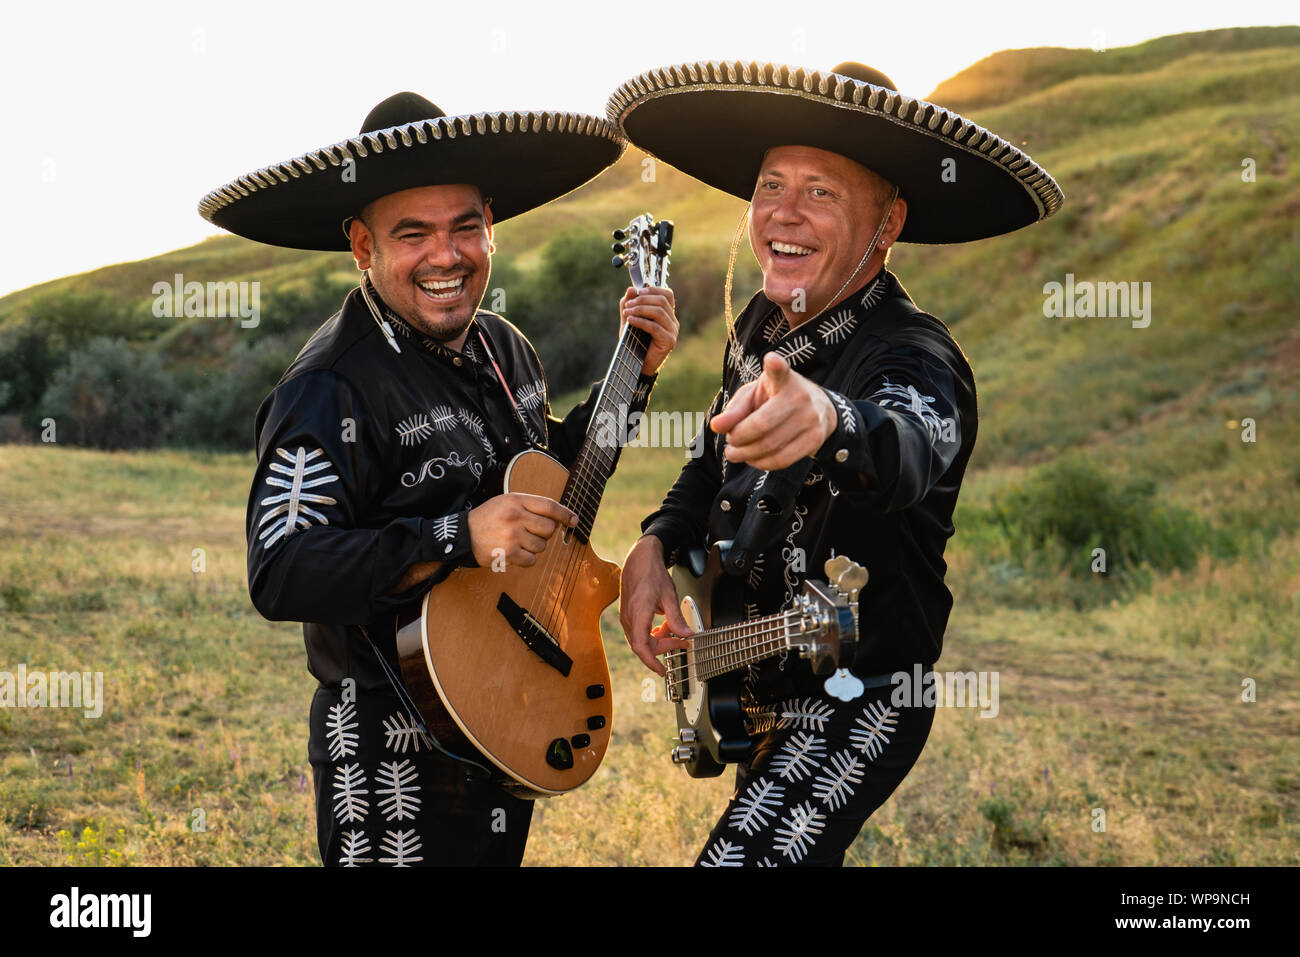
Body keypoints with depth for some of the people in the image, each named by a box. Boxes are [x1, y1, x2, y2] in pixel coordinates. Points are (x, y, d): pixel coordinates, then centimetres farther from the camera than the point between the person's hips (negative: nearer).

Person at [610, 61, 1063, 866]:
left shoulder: (917, 360, -26)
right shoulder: (759, 328, -2)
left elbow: (906, 450, -50)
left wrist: (827, 420, -74)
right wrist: (656, 545, -6)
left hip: (855, 714, -8)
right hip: (755, 693, 8)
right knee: (796, 853, 27)